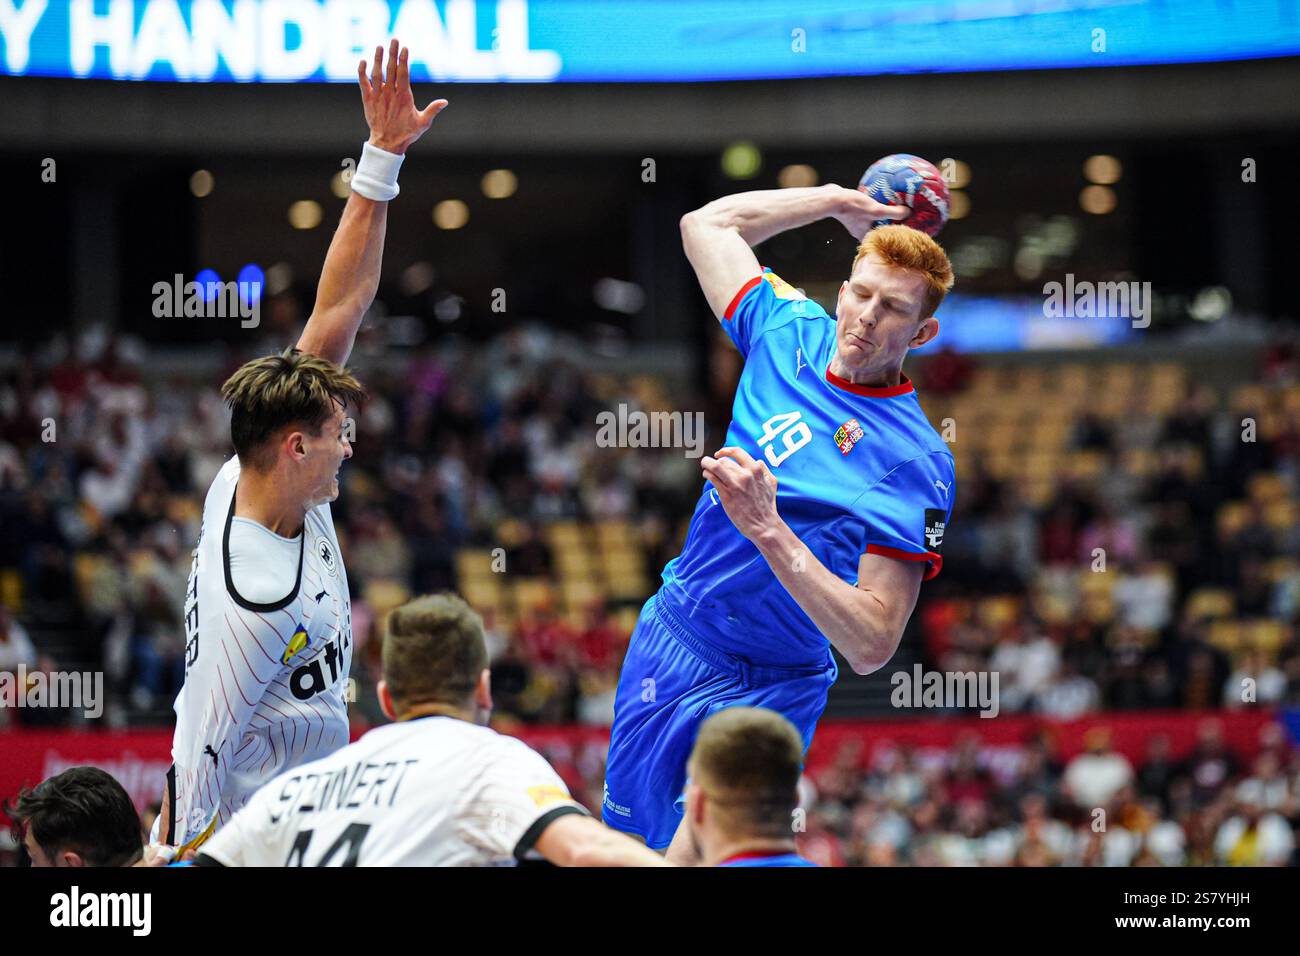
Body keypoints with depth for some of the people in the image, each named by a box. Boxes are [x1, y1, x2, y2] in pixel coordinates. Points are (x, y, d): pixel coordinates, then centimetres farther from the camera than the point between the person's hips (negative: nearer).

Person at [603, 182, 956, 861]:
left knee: (692, 854, -16)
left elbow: (872, 646, -27)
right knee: (629, 831, 14)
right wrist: (842, 200, 9)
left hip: (766, 690, -6)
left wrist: (769, 531, -36)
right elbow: (706, 223, 14)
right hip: (669, 635, 6)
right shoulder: (793, 333, -5)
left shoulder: (916, 462, -21)